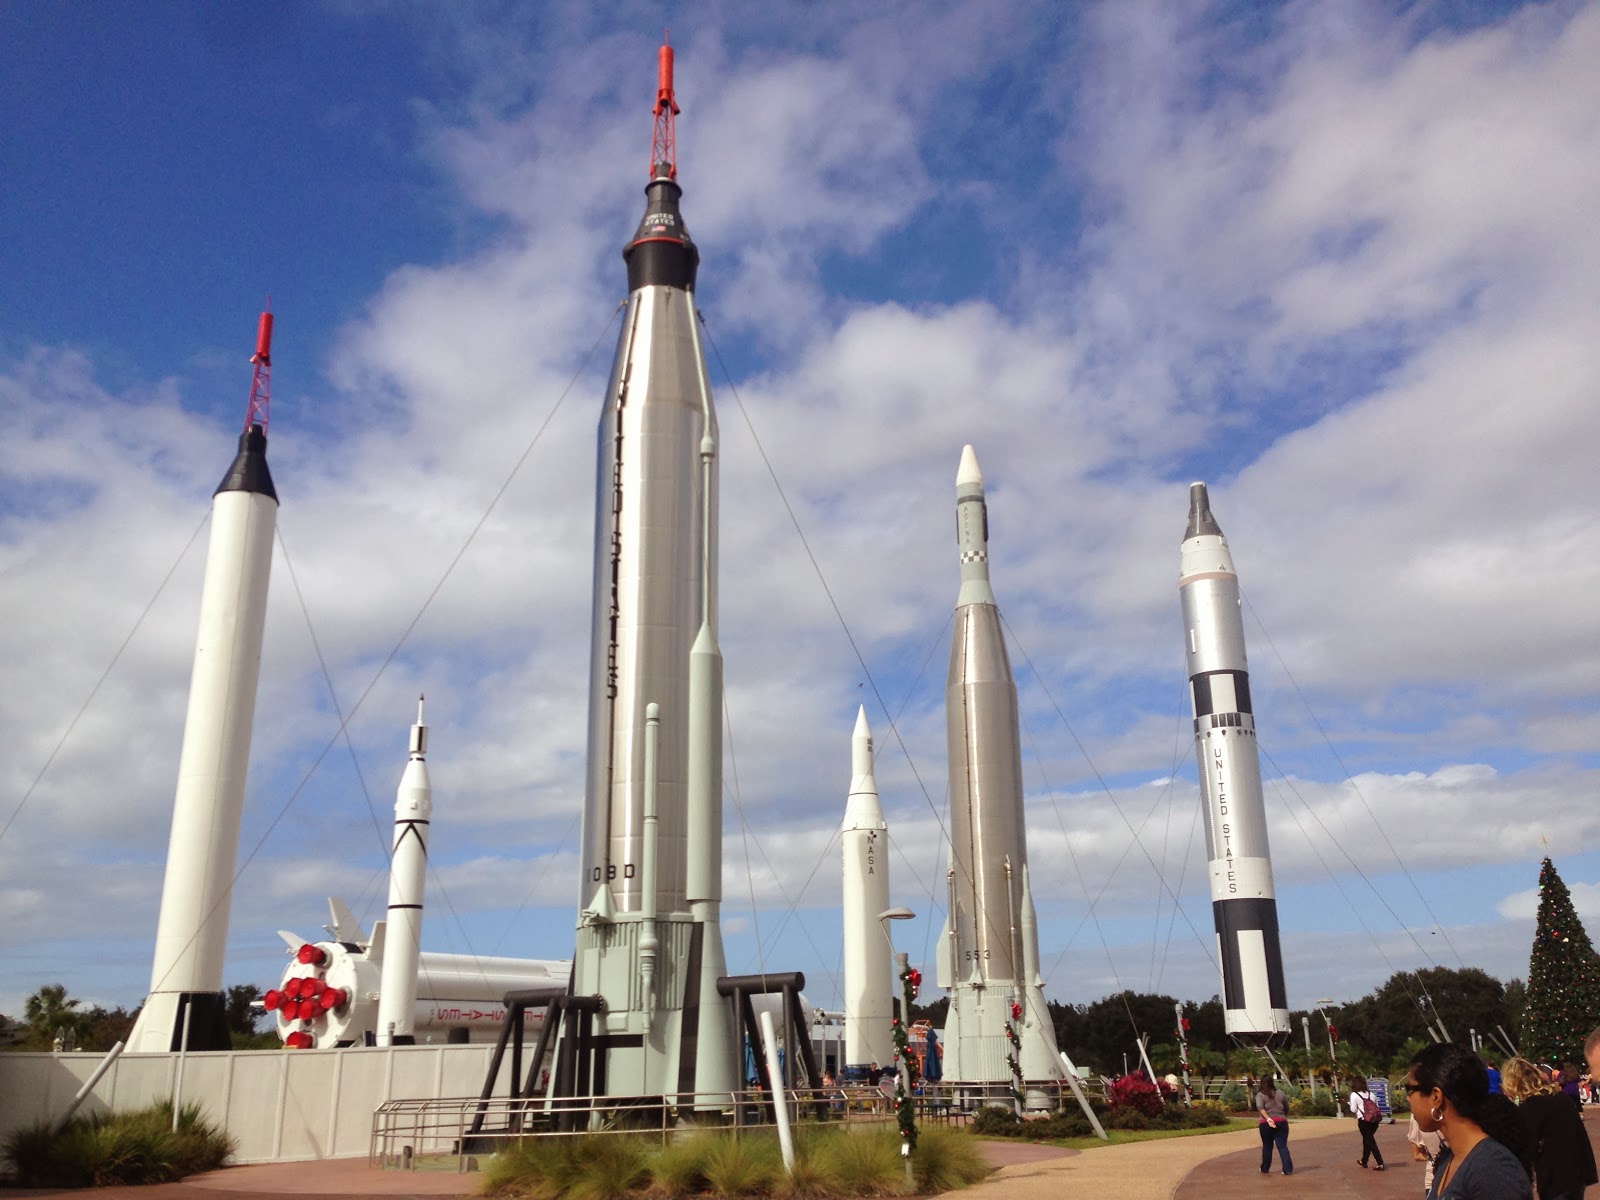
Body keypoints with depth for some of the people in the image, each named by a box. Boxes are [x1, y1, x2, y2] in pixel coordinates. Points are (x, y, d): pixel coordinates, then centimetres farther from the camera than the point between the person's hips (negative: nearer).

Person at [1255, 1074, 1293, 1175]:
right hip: (1281, 1122, 1)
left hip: (1266, 1123, -1)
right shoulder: (1280, 1093, 11)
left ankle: (1265, 1168, 23)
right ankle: (1288, 1169, -9)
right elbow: (1287, 1108, 16)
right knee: (1282, 1146, 1)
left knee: (1267, 1146, 12)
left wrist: (1268, 1119, -23)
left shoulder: (1260, 1095, 2)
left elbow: (1260, 1108, -15)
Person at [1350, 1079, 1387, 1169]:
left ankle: (1380, 1163, -12)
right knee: (1367, 1139, 21)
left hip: (1364, 1120, -6)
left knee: (1370, 1142, -1)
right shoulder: (1371, 1094, 15)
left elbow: (1353, 1110, -3)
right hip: (1375, 1120, 6)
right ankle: (1364, 1161, 33)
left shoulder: (1354, 1095, -2)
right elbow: (1377, 1107, 13)